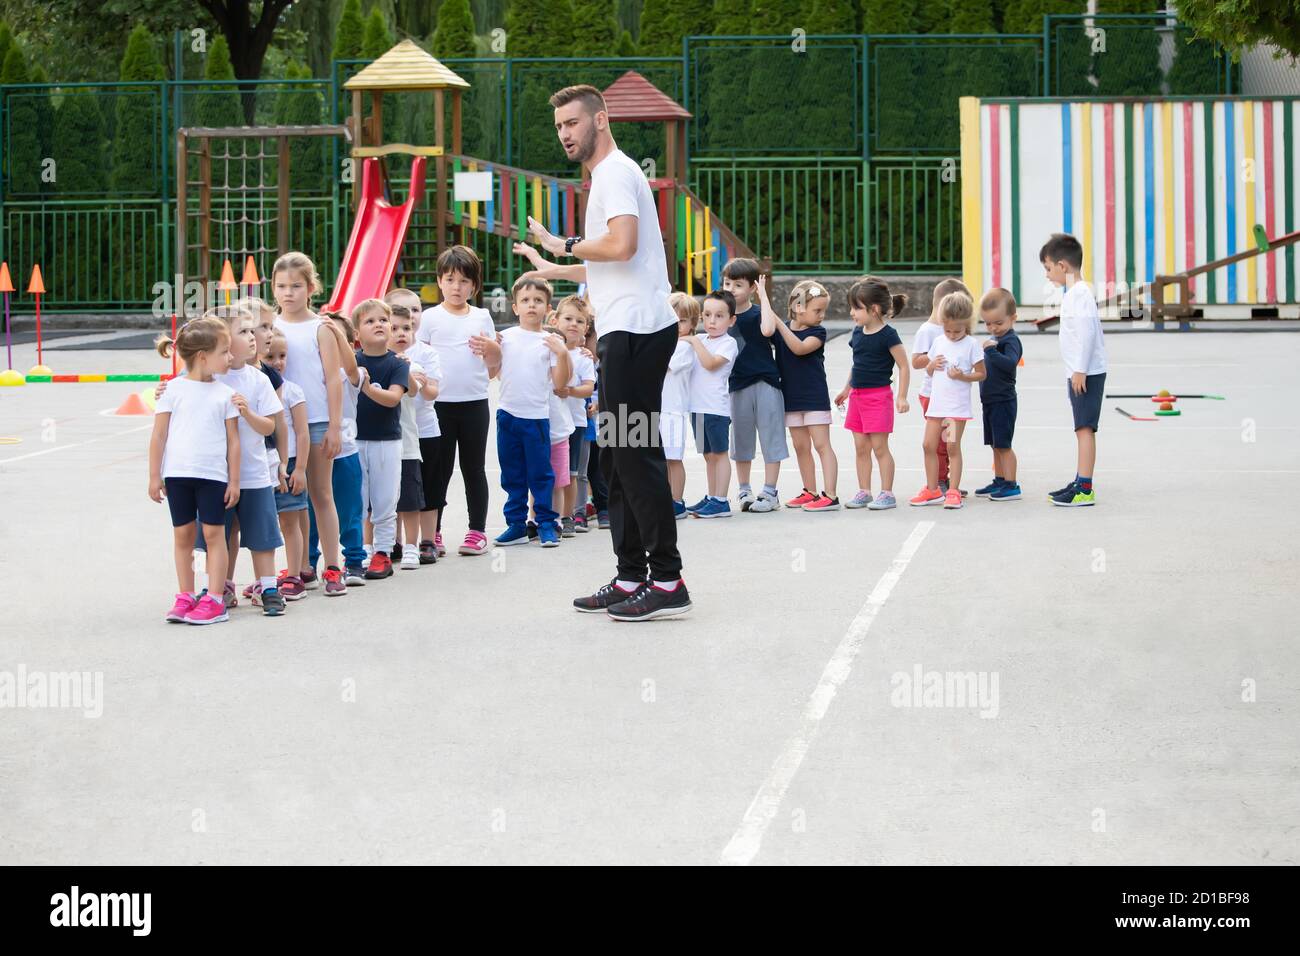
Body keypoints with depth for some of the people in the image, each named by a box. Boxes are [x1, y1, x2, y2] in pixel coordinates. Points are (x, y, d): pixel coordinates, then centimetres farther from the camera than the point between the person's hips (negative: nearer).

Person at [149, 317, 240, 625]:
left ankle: (213, 600, 3)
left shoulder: (225, 394, 2)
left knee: (214, 534, -1)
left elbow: (233, 440, 4)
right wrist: (154, 476, 0)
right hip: (177, 474, 0)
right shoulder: (174, 389, -1)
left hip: (213, 475, 0)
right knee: (182, 535, 8)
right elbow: (159, 436, 2)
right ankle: (186, 596, 18)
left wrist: (234, 481, 1)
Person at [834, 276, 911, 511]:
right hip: (858, 395, 7)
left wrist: (902, 397, -16)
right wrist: (846, 390, 25)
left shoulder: (888, 335, -13)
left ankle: (887, 493, 3)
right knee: (861, 448, 9)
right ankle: (864, 492, 17)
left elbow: (904, 366, -11)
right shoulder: (858, 332, 9)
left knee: (879, 447, -4)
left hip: (879, 395, -7)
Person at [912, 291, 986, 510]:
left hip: (958, 404, -5)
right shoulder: (938, 342, 8)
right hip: (936, 401, 5)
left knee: (953, 447, -4)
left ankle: (953, 491, 2)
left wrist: (962, 376, -19)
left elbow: (981, 374, -3)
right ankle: (932, 490, 15)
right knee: (929, 445, 5)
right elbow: (928, 369, 18)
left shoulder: (971, 345, -6)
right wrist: (932, 365, -5)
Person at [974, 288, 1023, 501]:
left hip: (1003, 401, -9)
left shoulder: (1011, 340, -14)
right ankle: (999, 482, 23)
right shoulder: (993, 339, 14)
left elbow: (1010, 363, -31)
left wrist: (991, 350, -33)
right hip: (990, 401, 9)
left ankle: (1011, 486, -3)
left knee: (1003, 444, -7)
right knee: (995, 444, 15)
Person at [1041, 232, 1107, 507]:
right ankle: (1080, 482, 23)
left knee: (1084, 427, -12)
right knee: (1083, 428, 15)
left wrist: (1080, 370, -23)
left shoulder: (1079, 293, -15)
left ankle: (1085, 490, -14)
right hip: (1081, 373, 11)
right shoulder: (1075, 292, 18)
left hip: (1086, 373, -11)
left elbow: (1086, 331, -23)